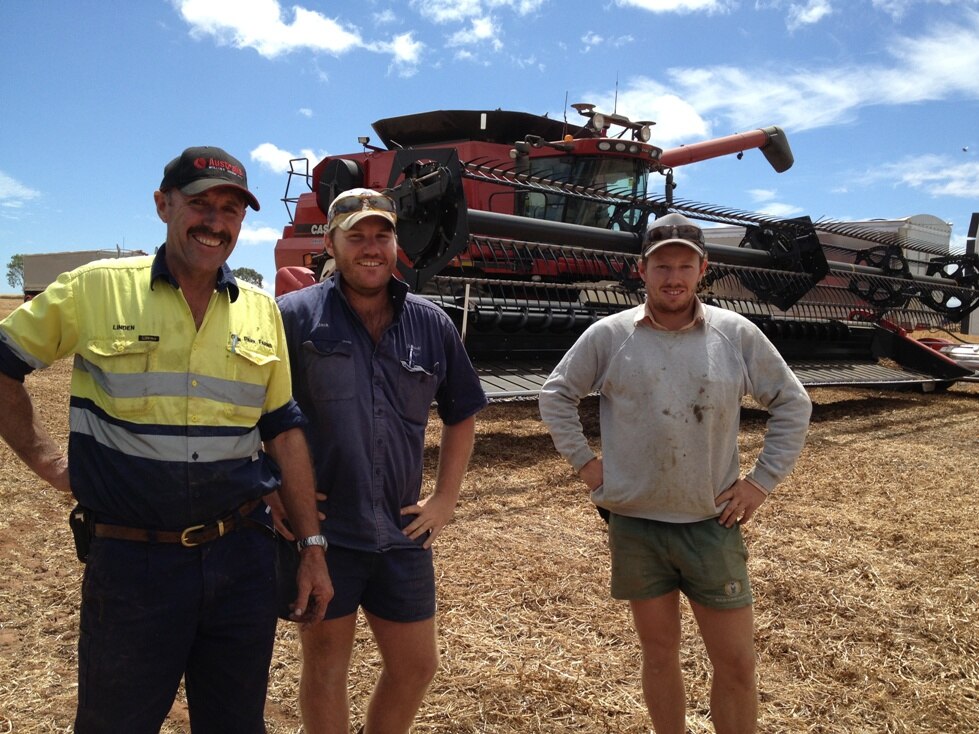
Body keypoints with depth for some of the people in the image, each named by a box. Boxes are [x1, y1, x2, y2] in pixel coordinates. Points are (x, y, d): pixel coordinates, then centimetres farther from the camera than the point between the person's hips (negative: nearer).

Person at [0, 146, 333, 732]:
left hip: (243, 558, 3)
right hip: (130, 562, -2)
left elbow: (284, 429, 7)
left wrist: (313, 546, 6)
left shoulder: (262, 312, 4)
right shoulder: (97, 288, -5)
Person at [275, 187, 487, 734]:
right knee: (326, 665, 13)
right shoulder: (294, 316, -7)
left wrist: (446, 498, 8)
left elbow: (461, 416, 14)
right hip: (320, 528, -3)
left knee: (416, 666, 16)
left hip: (403, 532, 4)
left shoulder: (432, 324, 5)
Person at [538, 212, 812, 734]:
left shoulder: (737, 334, -2)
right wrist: (583, 460, 0)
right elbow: (556, 394, 8)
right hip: (635, 525, 0)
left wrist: (764, 479, 0)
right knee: (659, 654, 16)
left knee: (736, 663, 7)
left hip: (713, 524, 0)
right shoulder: (609, 335, -3)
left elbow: (792, 403, 7)